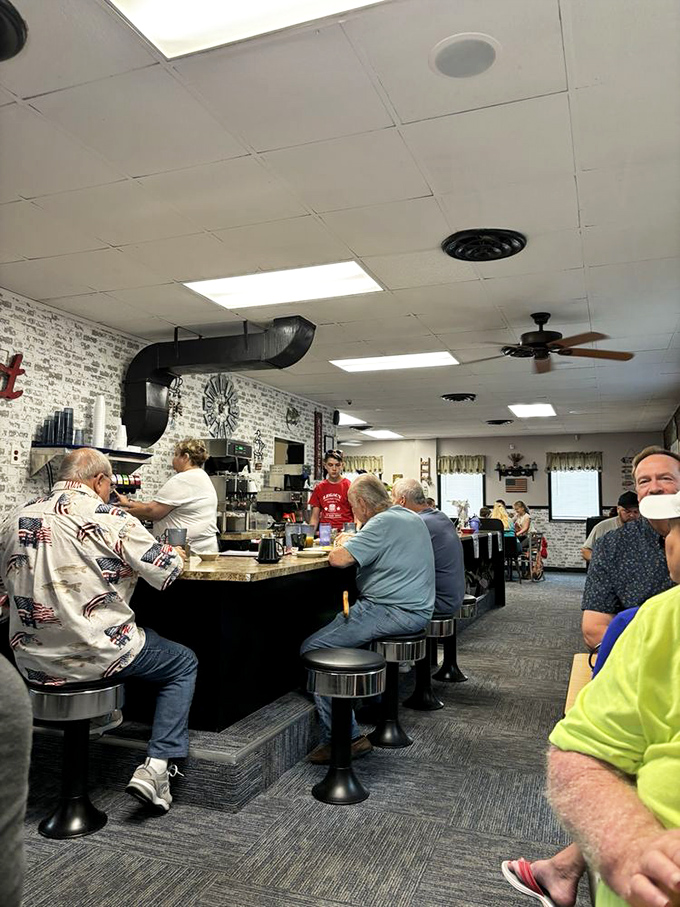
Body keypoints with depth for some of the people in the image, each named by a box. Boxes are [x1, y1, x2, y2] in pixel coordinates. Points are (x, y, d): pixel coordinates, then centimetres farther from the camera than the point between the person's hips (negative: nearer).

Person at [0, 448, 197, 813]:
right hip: (97, 655, -6)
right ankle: (156, 766, 4)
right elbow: (166, 572, -10)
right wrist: (175, 555, 12)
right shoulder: (110, 520, -14)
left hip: (32, 661, 7)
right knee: (184, 663, 14)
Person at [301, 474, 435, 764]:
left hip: (394, 612, -11)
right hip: (415, 610, 11)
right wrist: (353, 542, 17)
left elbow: (337, 559, -22)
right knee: (332, 620, 24)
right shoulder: (410, 517, 14)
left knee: (313, 648, -11)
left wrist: (343, 544, 0)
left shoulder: (383, 523, -16)